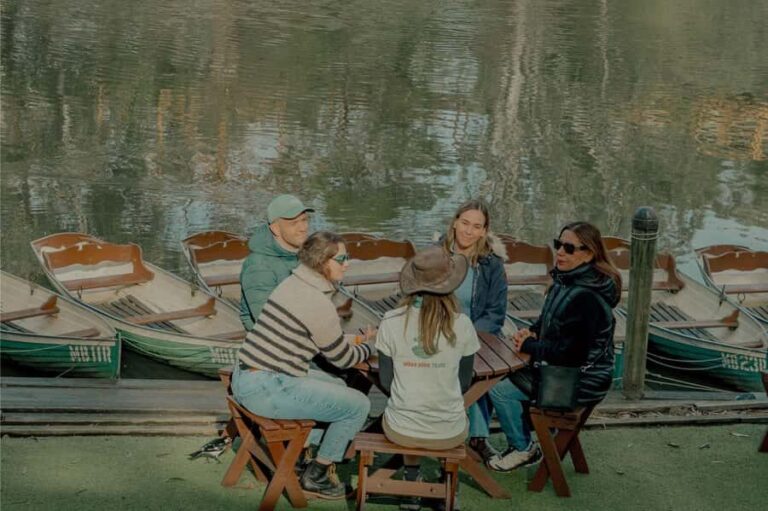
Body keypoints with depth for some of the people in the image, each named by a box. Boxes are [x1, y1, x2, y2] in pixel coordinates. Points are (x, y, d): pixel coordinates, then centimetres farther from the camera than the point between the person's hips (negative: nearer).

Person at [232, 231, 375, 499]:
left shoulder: (291, 284, 10)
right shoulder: (318, 303, -17)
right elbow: (343, 359, -4)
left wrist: (352, 339, 23)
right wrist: (370, 346, 15)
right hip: (267, 391, -10)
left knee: (336, 386, 25)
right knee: (359, 404, -1)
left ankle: (313, 453, 28)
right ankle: (316, 476, 12)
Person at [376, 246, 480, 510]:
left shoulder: (391, 322, -10)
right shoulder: (462, 324, -11)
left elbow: (386, 381, -1)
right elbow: (464, 383, 1)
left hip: (400, 429, 1)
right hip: (449, 434, 0)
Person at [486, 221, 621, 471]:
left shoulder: (587, 298, -28)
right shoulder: (566, 280, 2)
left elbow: (571, 353, -29)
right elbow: (549, 319, 19)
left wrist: (529, 346, -18)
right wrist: (533, 331, -1)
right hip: (563, 368, 10)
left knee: (500, 390, -10)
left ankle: (523, 449, 10)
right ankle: (522, 438, 25)